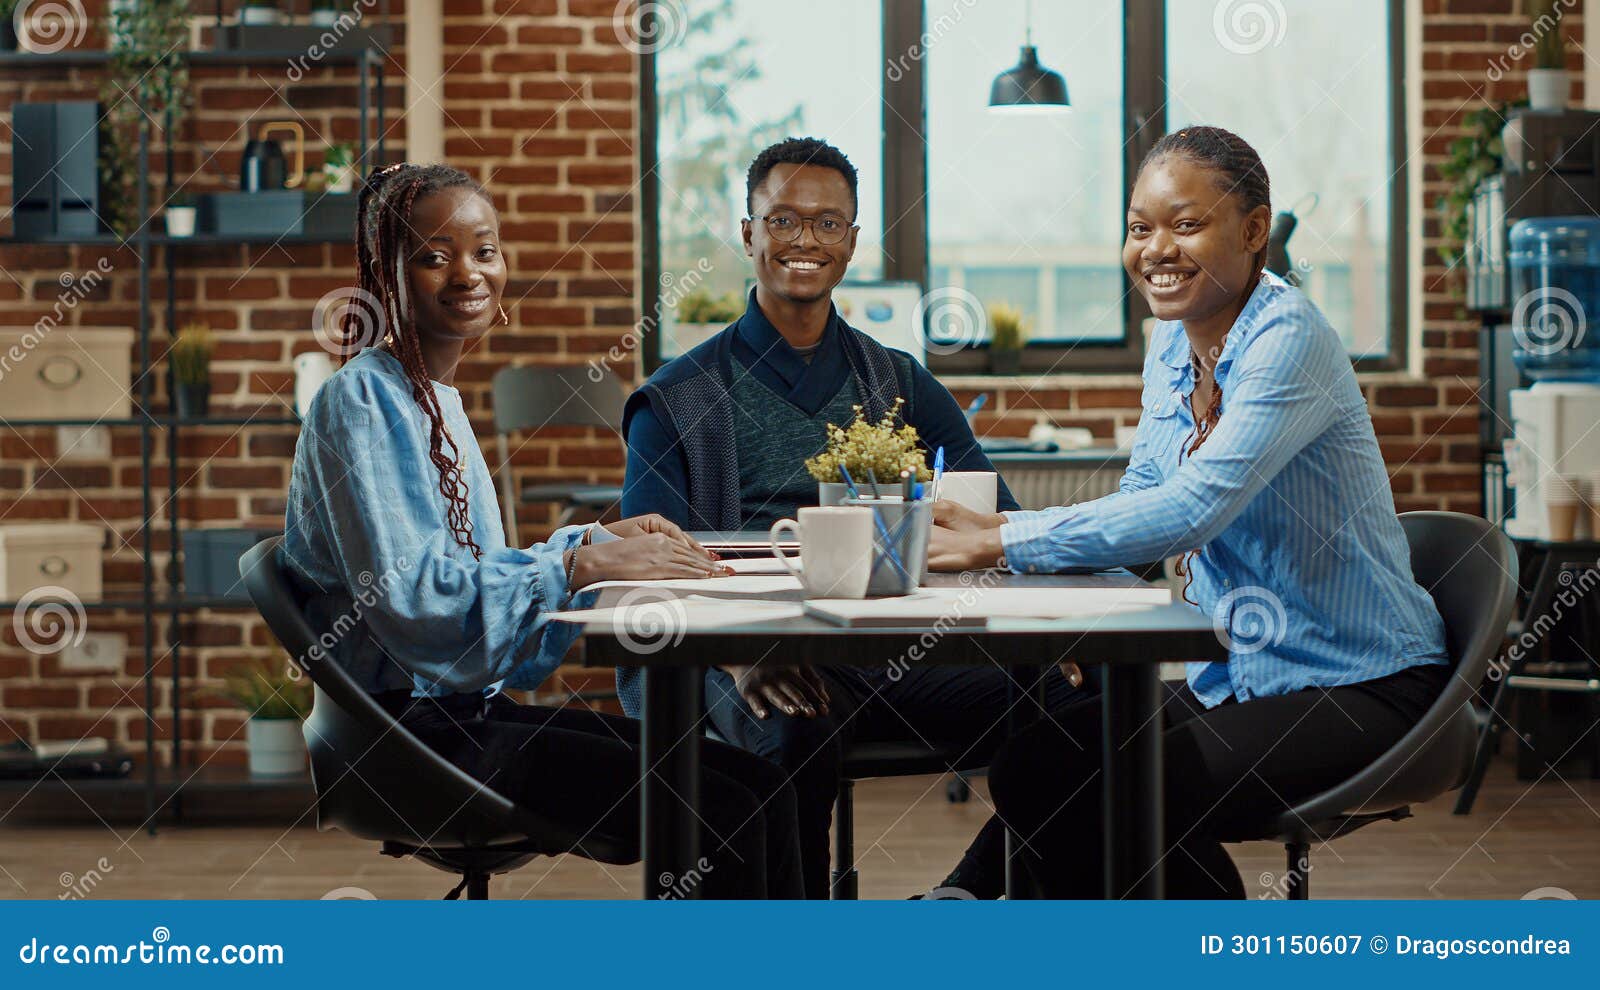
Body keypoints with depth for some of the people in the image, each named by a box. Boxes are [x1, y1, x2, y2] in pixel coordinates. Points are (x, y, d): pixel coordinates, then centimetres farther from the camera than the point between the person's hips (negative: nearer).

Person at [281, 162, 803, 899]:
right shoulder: (358, 401, -10)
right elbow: (408, 598, -21)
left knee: (763, 789, -4)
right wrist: (585, 564, -21)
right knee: (718, 815, -20)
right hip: (410, 729, -9)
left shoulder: (439, 401, 17)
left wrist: (600, 539, 6)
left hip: (474, 711, 9)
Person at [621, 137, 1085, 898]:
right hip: (757, 654, -3)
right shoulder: (678, 401, 10)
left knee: (1065, 712, -25)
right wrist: (741, 655, -22)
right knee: (800, 727, -38)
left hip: (893, 651, 3)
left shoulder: (901, 386, 20)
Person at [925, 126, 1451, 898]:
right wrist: (986, 529, -12)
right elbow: (1142, 501, 7)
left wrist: (1002, 543, -30)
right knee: (1033, 770, -9)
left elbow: (1194, 509, -31)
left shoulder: (1290, 340, -20)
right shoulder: (1172, 344, 6)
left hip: (1358, 688, -8)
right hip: (1236, 673, 8)